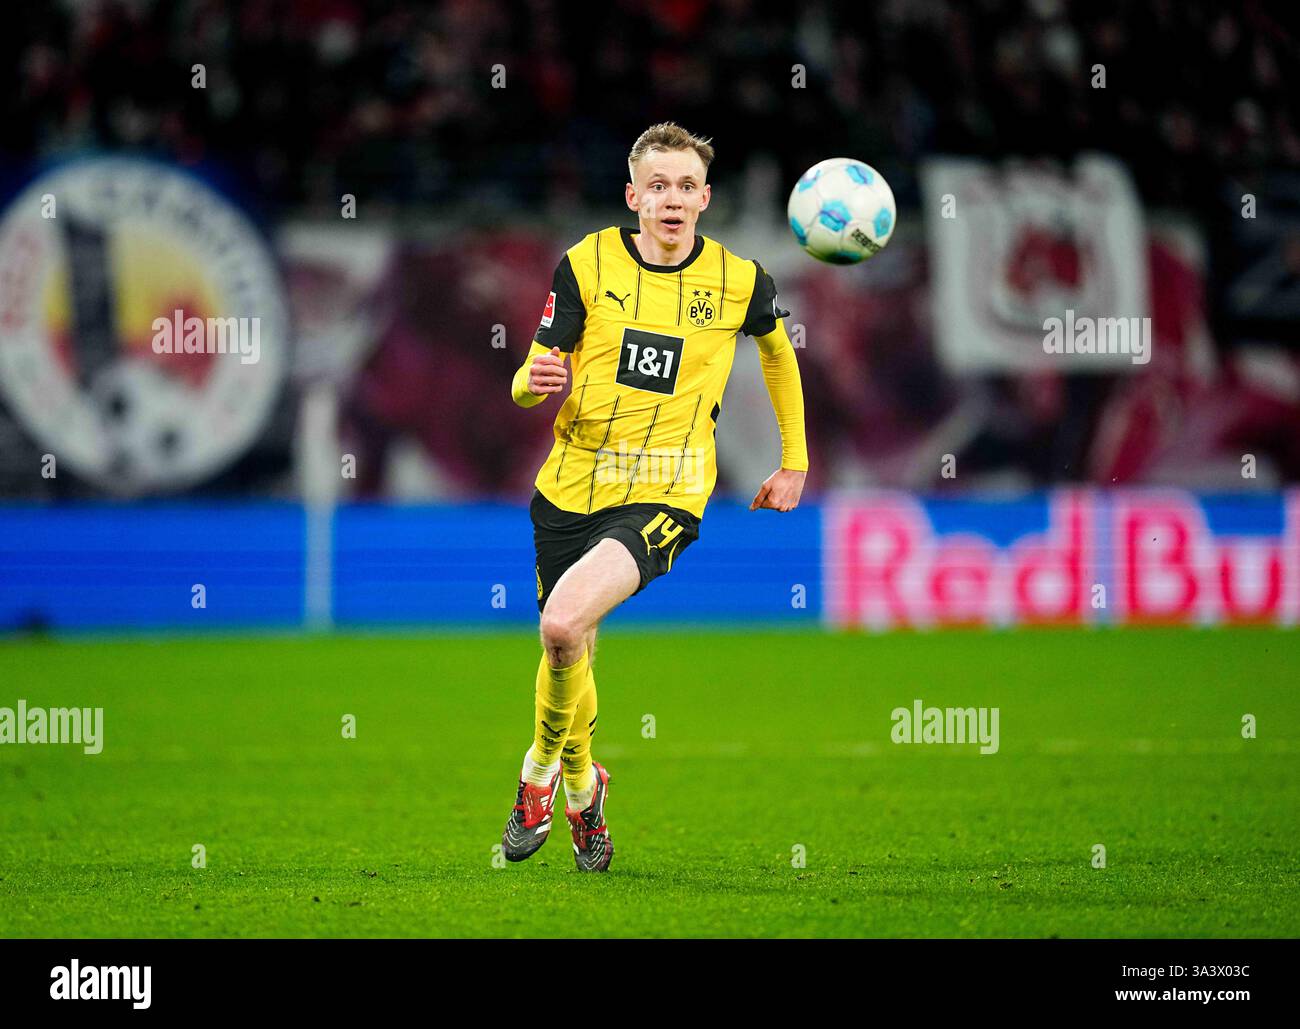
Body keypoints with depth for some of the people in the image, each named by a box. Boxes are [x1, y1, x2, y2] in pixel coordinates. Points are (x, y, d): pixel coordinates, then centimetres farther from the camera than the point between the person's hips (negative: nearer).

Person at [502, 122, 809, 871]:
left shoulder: (739, 281, -1)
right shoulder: (587, 265, -1)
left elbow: (779, 351, 21)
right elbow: (529, 380, 2)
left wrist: (795, 464, 22)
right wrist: (535, 381, -23)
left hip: (664, 497, -3)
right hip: (572, 483, 3)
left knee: (565, 623, -26)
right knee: (568, 654, 12)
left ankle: (543, 766, 0)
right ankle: (581, 784, 42)